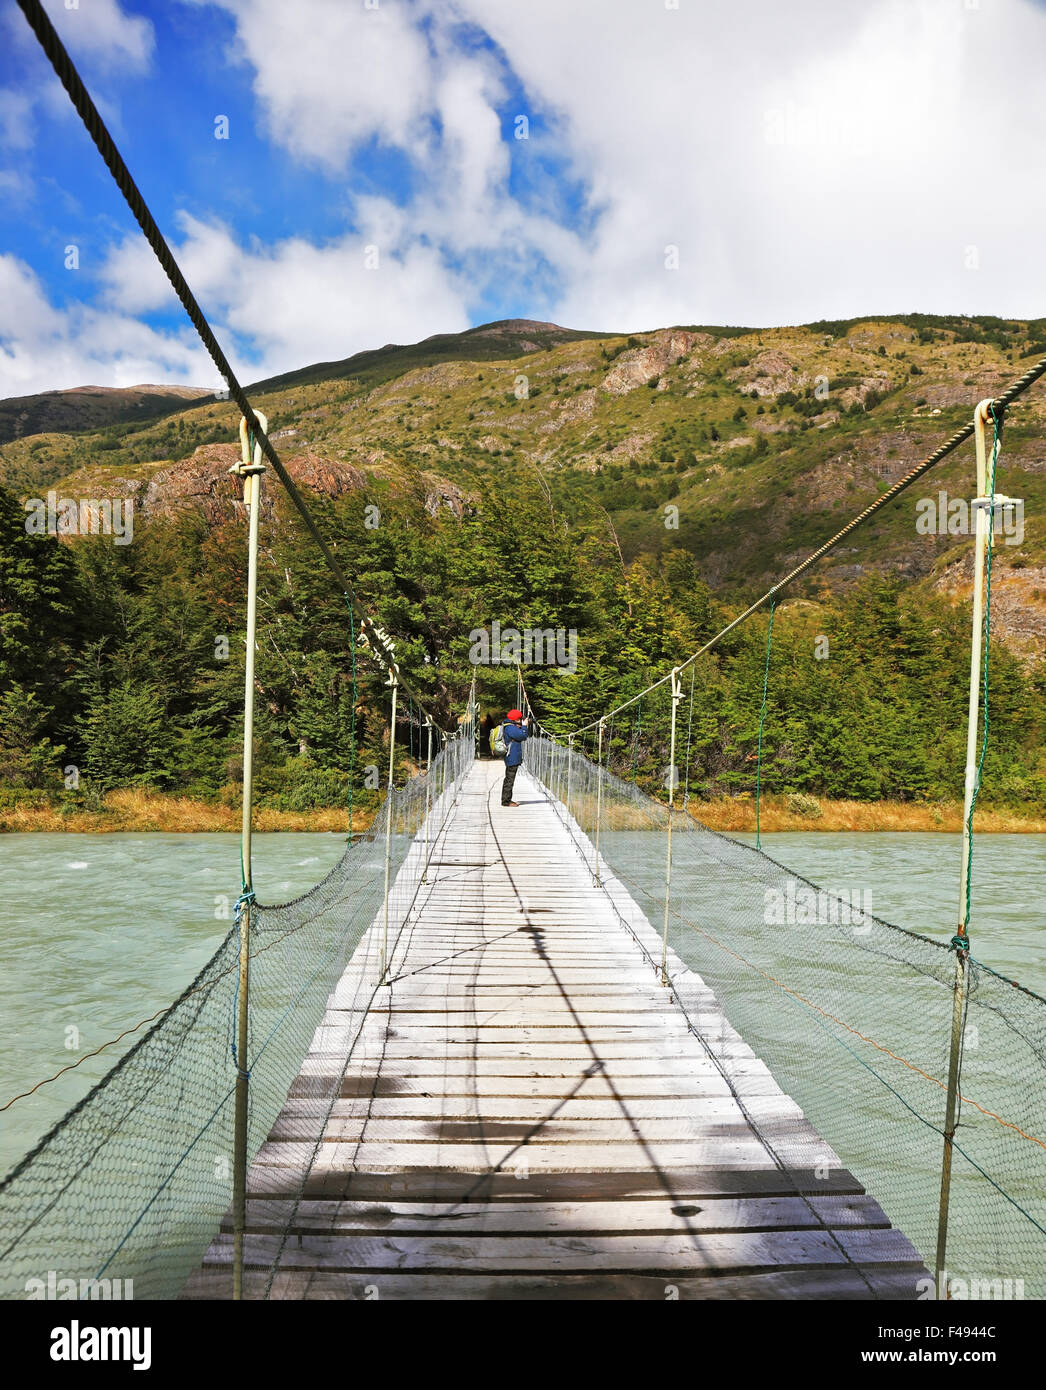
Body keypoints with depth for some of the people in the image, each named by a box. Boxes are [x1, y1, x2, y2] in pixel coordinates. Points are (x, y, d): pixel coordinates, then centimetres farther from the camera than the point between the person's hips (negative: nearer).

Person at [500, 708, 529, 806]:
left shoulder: (513, 727, 18)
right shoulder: (510, 728, -16)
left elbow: (526, 736, 23)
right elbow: (522, 736, -20)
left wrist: (525, 726, 11)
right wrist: (524, 726, -6)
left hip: (513, 758, 11)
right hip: (512, 758, -11)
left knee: (509, 779, 15)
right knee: (509, 780, -8)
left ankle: (507, 799, 21)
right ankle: (506, 801, -7)